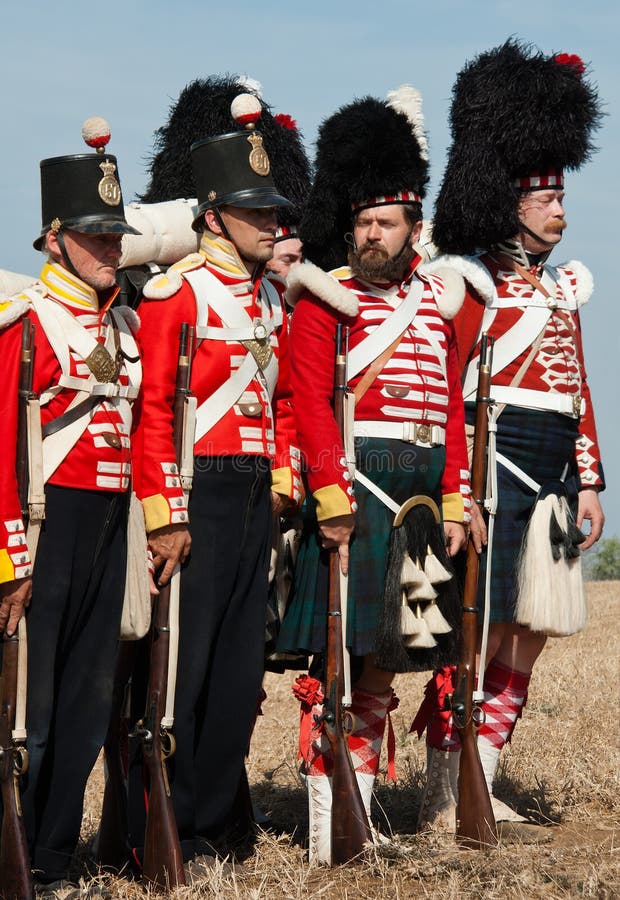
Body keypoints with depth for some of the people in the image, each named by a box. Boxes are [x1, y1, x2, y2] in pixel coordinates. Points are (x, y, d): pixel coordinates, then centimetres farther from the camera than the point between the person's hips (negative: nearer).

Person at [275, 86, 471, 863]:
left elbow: (452, 410, 14)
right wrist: (332, 498, -19)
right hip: (353, 486, -6)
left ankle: (362, 813, 18)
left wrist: (453, 502, 7)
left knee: (383, 656, 10)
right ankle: (325, 825, -2)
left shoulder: (435, 302, 14)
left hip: (419, 498, 6)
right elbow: (310, 404, -11)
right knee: (336, 654, -5)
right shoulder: (324, 298, -2)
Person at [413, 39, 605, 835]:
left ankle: (481, 787, 15)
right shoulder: (470, 283, -6)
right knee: (481, 634, -8)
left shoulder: (563, 288, 18)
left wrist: (588, 483, 13)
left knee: (528, 637, 8)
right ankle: (444, 799, -1)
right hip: (494, 467, -8)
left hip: (551, 477, 8)